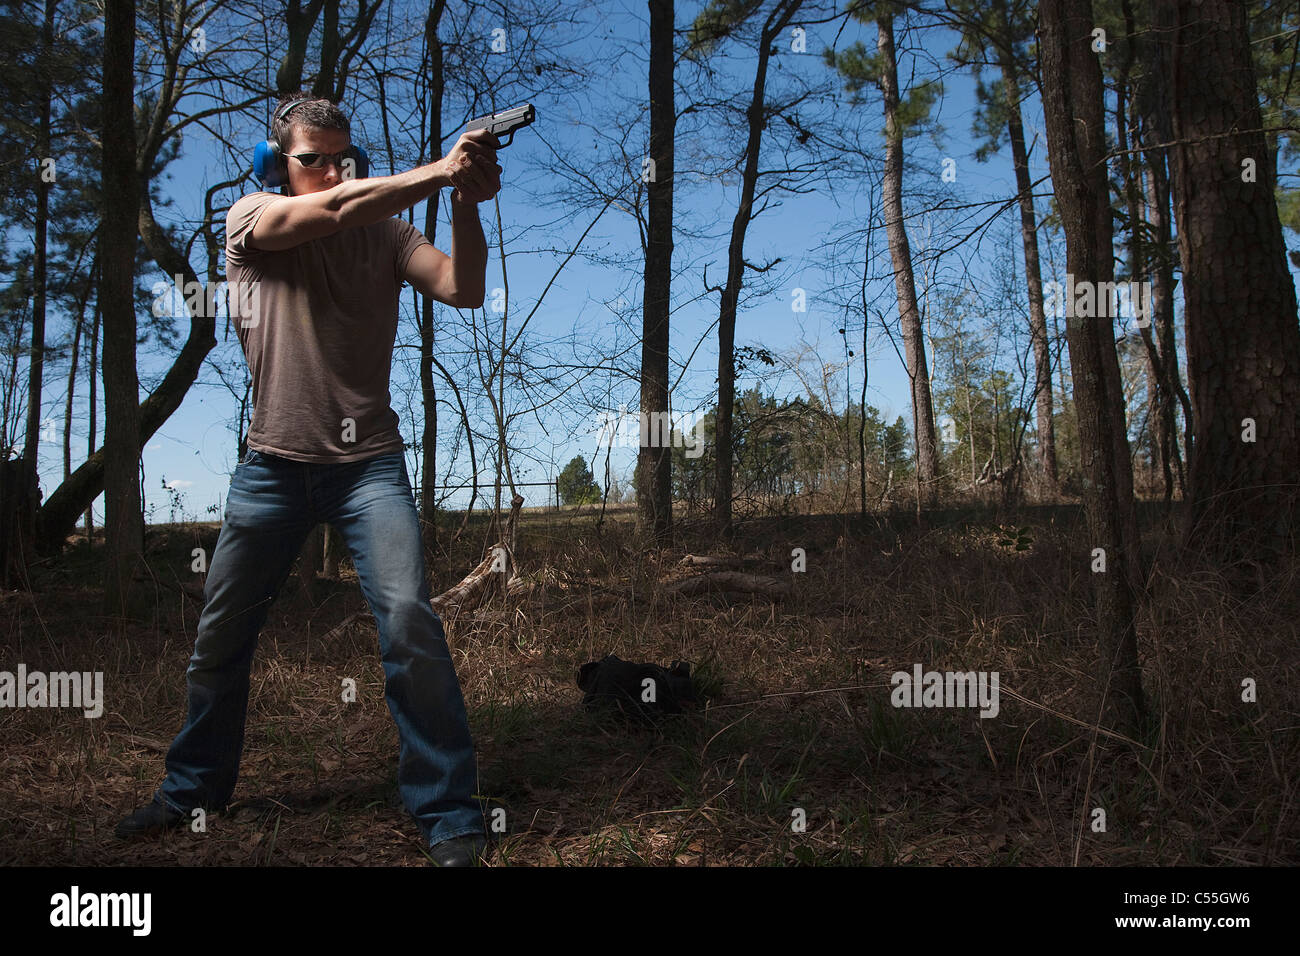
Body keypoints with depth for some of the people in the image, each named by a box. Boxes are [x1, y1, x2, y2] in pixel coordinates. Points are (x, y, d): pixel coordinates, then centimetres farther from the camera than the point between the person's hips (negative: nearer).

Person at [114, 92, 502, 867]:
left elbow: (462, 289, -8)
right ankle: (194, 789, 35)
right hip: (273, 463, 1)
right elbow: (328, 211, -19)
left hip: (368, 461, -1)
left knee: (409, 619, -17)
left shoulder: (384, 231, 6)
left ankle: (450, 816, -6)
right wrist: (437, 173, -26)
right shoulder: (251, 221, 1)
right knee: (221, 634, 11)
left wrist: (467, 203, -24)